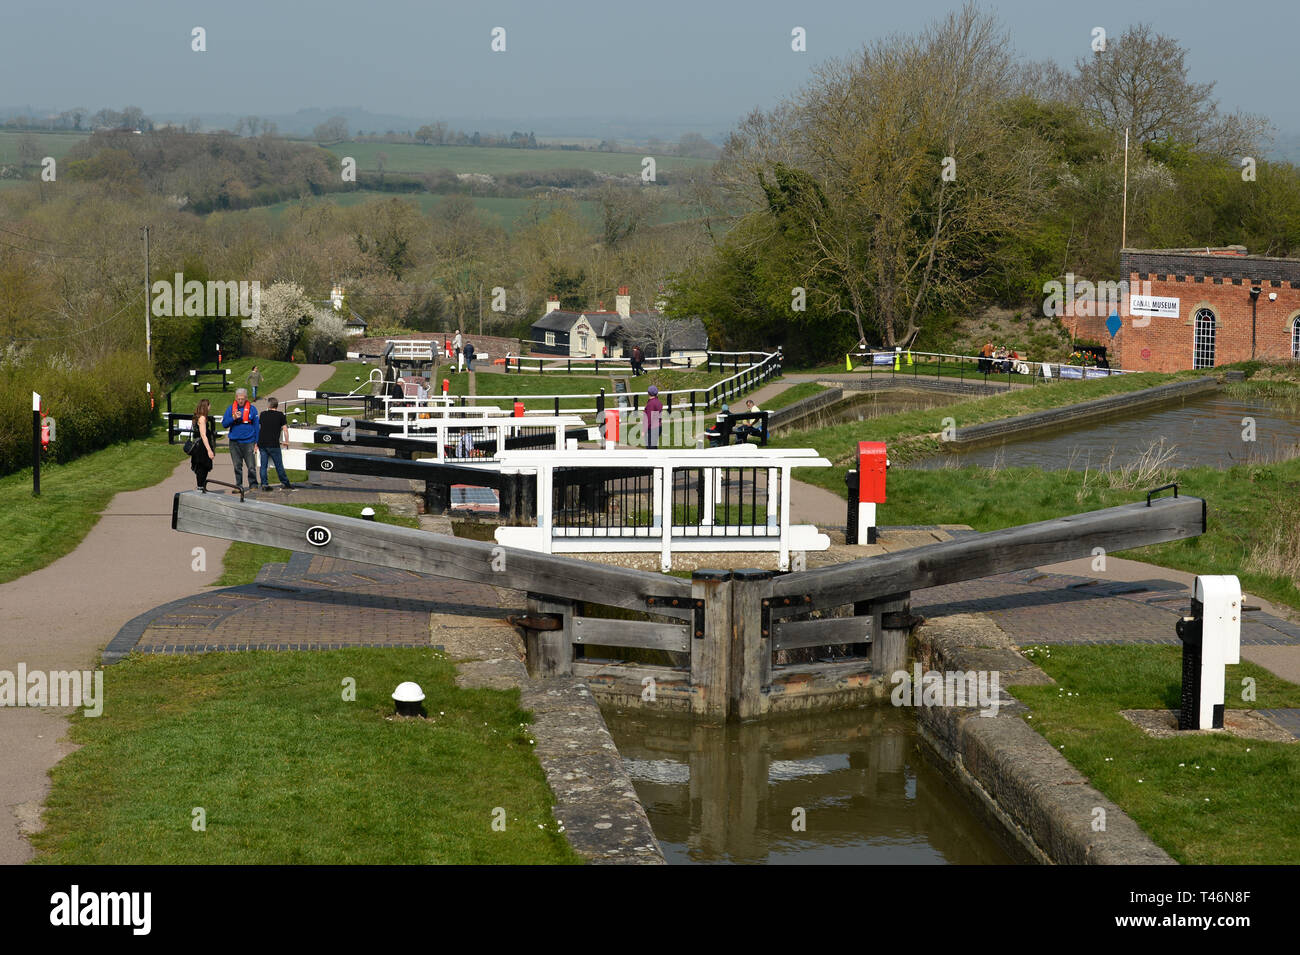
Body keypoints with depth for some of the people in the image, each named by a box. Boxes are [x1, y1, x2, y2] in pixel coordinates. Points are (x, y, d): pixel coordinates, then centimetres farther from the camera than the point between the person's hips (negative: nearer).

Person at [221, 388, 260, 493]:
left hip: (248, 442, -2)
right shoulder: (231, 408, 7)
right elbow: (224, 424, 4)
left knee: (251, 466, -5)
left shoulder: (252, 408, 2)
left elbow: (257, 426, 6)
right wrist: (234, 418, -13)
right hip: (234, 442, 2)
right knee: (237, 466, 8)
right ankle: (239, 486, 16)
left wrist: (256, 442, 1)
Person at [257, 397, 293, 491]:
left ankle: (264, 484, 3)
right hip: (273, 444, -3)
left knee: (263, 465, 6)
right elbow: (285, 429, 0)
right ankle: (285, 483, 12)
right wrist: (286, 442, 12)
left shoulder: (263, 414, 9)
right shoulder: (280, 415, 0)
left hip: (261, 443, 3)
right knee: (279, 465, 4)